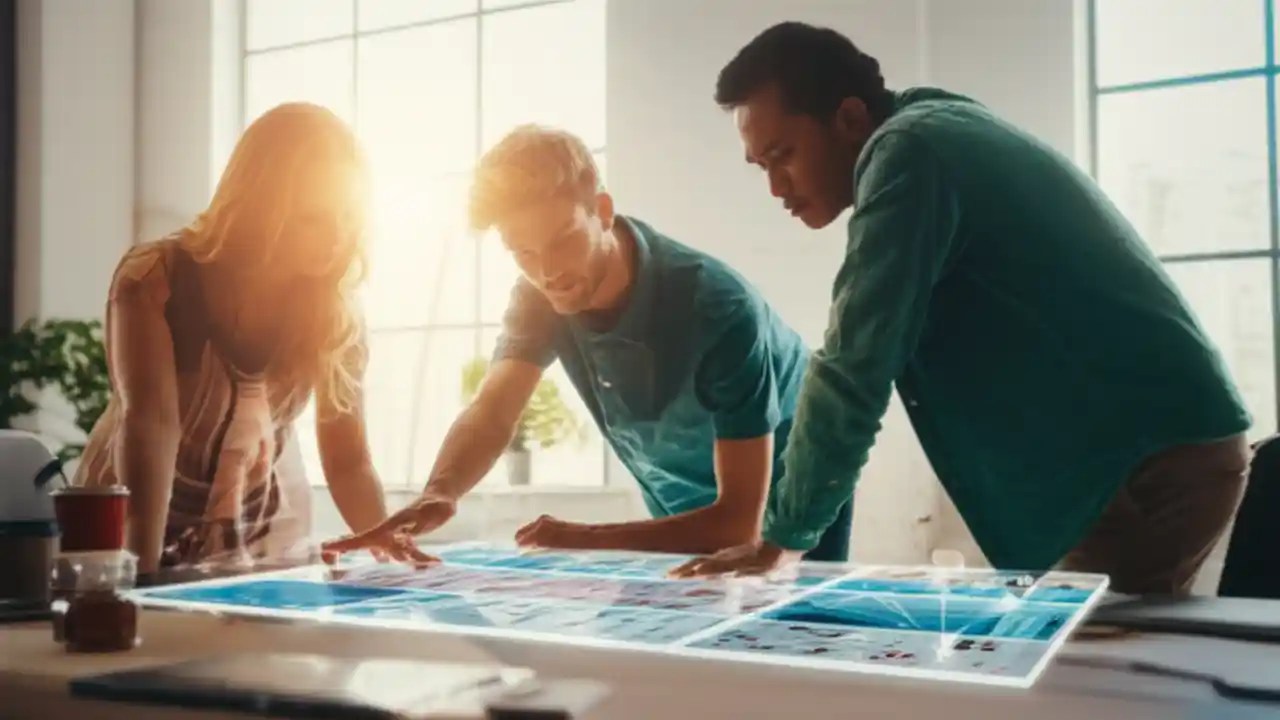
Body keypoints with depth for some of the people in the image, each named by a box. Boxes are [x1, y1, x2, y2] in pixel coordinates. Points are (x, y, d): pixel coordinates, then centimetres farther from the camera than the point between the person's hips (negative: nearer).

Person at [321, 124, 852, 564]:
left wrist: (586, 540, -40)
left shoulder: (719, 311, -34)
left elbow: (740, 520, -33)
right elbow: (492, 415, -21)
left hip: (781, 509, -4)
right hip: (685, 517, 4)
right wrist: (436, 496, -42)